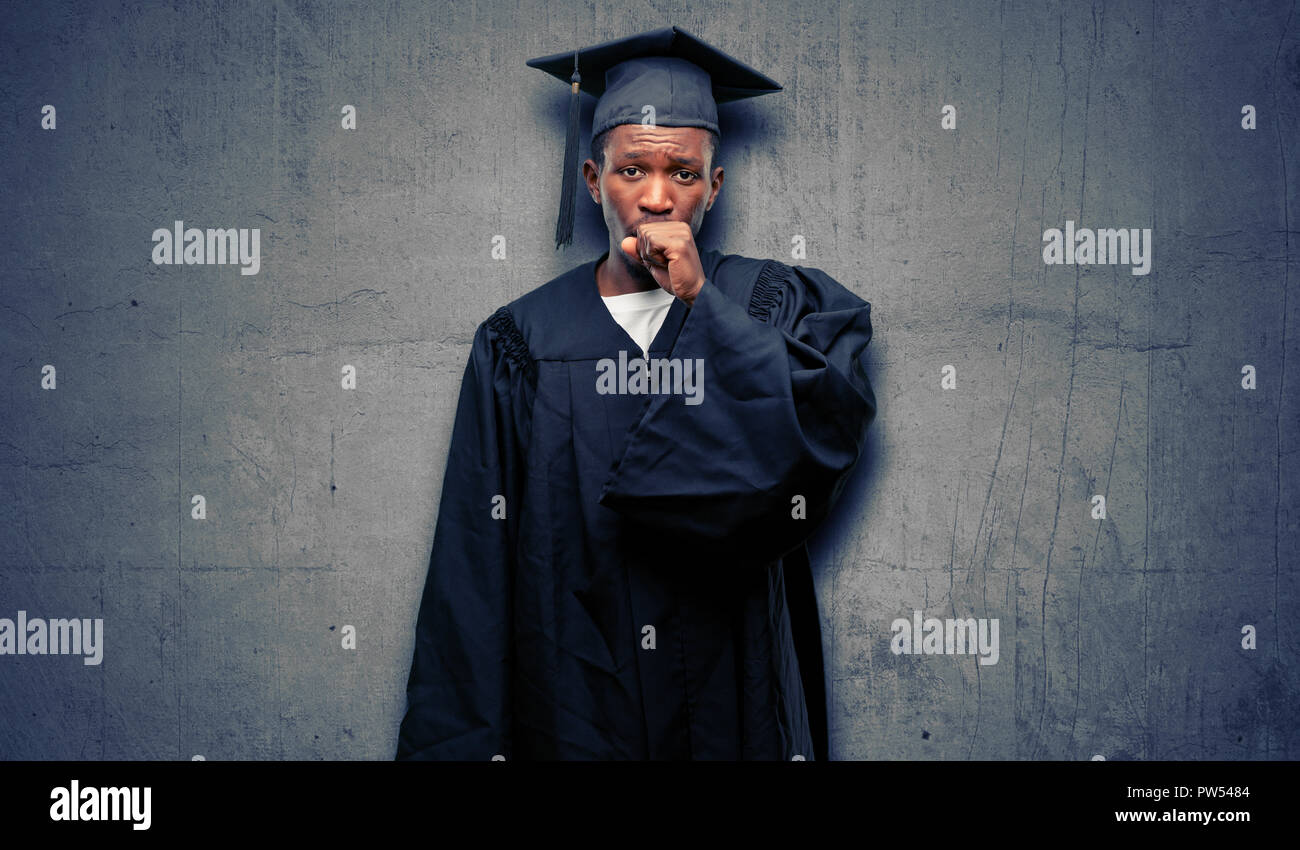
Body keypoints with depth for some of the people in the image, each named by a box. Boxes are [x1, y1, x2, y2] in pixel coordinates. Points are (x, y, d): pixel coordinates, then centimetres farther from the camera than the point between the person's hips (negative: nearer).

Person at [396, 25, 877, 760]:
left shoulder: (781, 309, 1)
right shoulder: (524, 343, 0)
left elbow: (835, 425, -18)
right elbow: (475, 565, -3)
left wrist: (700, 301, -17)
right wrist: (462, 742, -8)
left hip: (738, 718, 0)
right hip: (571, 720, 0)